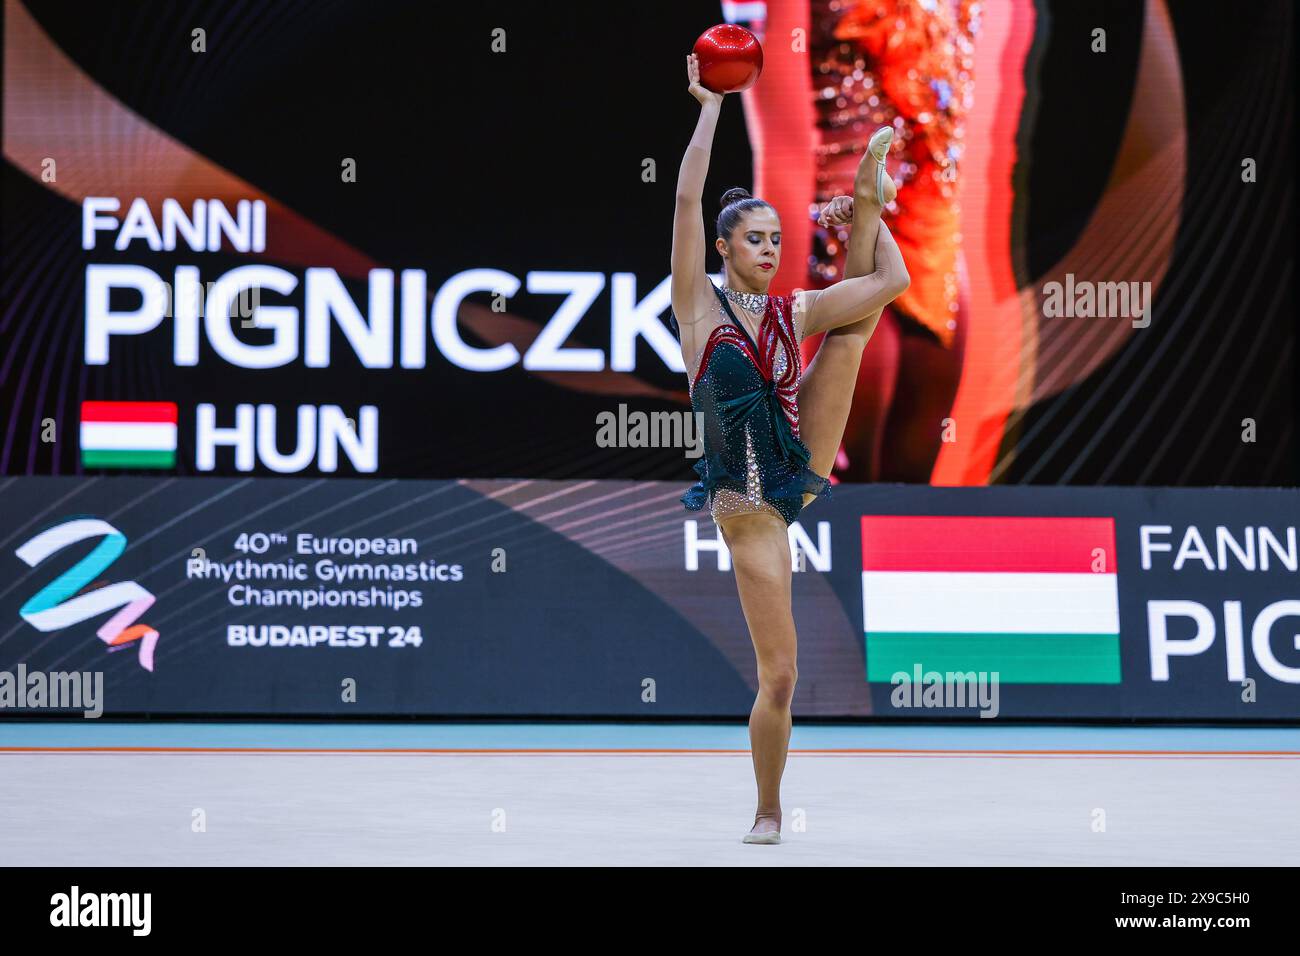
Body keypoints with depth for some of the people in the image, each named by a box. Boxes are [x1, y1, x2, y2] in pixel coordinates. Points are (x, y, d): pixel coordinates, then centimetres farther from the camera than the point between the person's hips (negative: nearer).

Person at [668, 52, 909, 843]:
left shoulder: (793, 313, 5)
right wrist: (711, 107, -10)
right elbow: (687, 198, -14)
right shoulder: (700, 306, -5)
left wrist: (866, 210, 6)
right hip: (750, 506, -4)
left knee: (870, 295, 8)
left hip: (805, 467, 4)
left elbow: (895, 279, 7)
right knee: (780, 674, -1)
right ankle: (769, 813, 16)